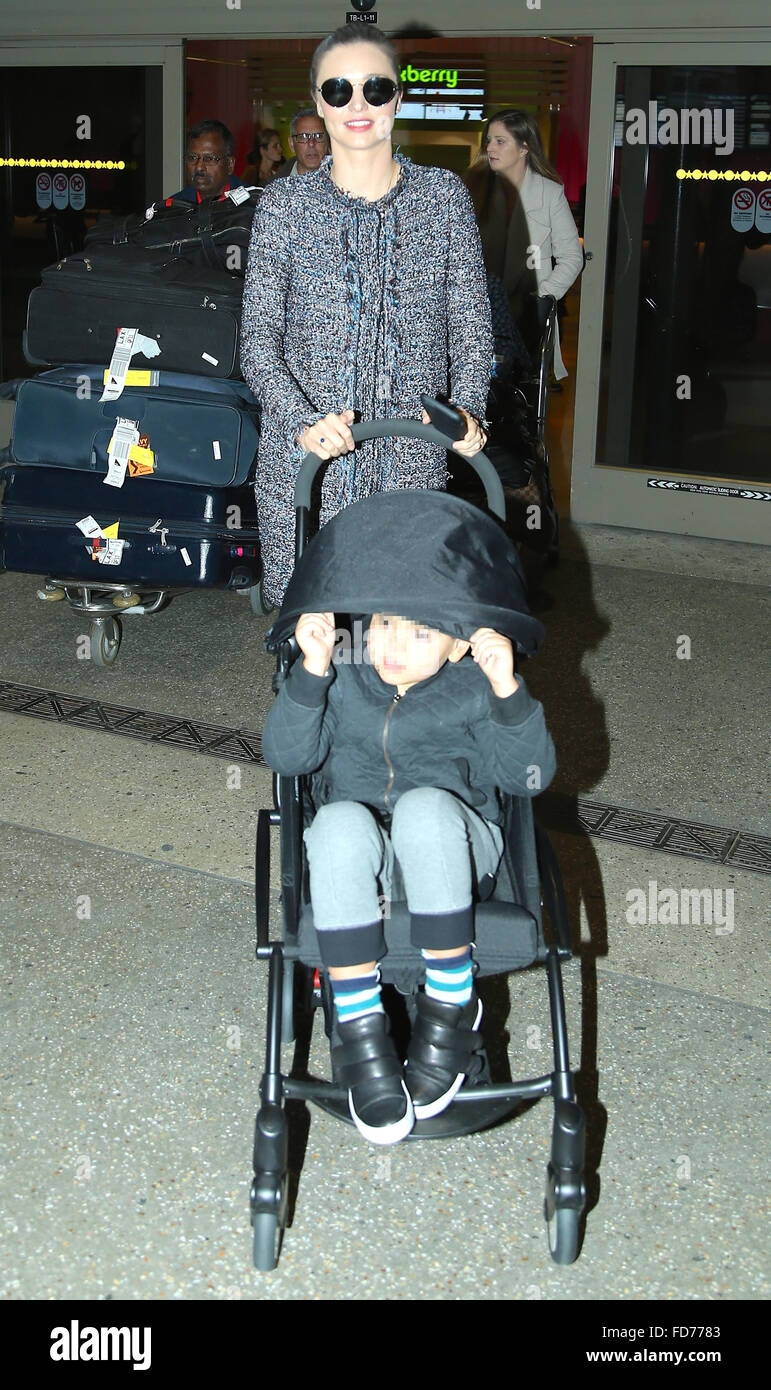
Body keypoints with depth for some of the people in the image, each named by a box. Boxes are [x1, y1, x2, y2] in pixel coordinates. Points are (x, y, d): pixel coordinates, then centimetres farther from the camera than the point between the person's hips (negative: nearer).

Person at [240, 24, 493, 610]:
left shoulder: (444, 196, 6)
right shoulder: (286, 203, 3)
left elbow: (471, 321, 6)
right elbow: (258, 340, -2)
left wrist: (467, 409, -14)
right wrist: (303, 421, -20)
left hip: (413, 458, 1)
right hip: (303, 457, 0)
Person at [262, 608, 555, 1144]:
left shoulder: (473, 685, -1)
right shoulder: (343, 678, 2)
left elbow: (529, 776, -7)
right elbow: (287, 757, -9)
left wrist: (508, 692, -23)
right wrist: (311, 671, -23)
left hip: (454, 847, -1)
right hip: (360, 855, 2)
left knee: (425, 806, -36)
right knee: (340, 821, -34)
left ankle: (451, 1004, -23)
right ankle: (360, 1029, -29)